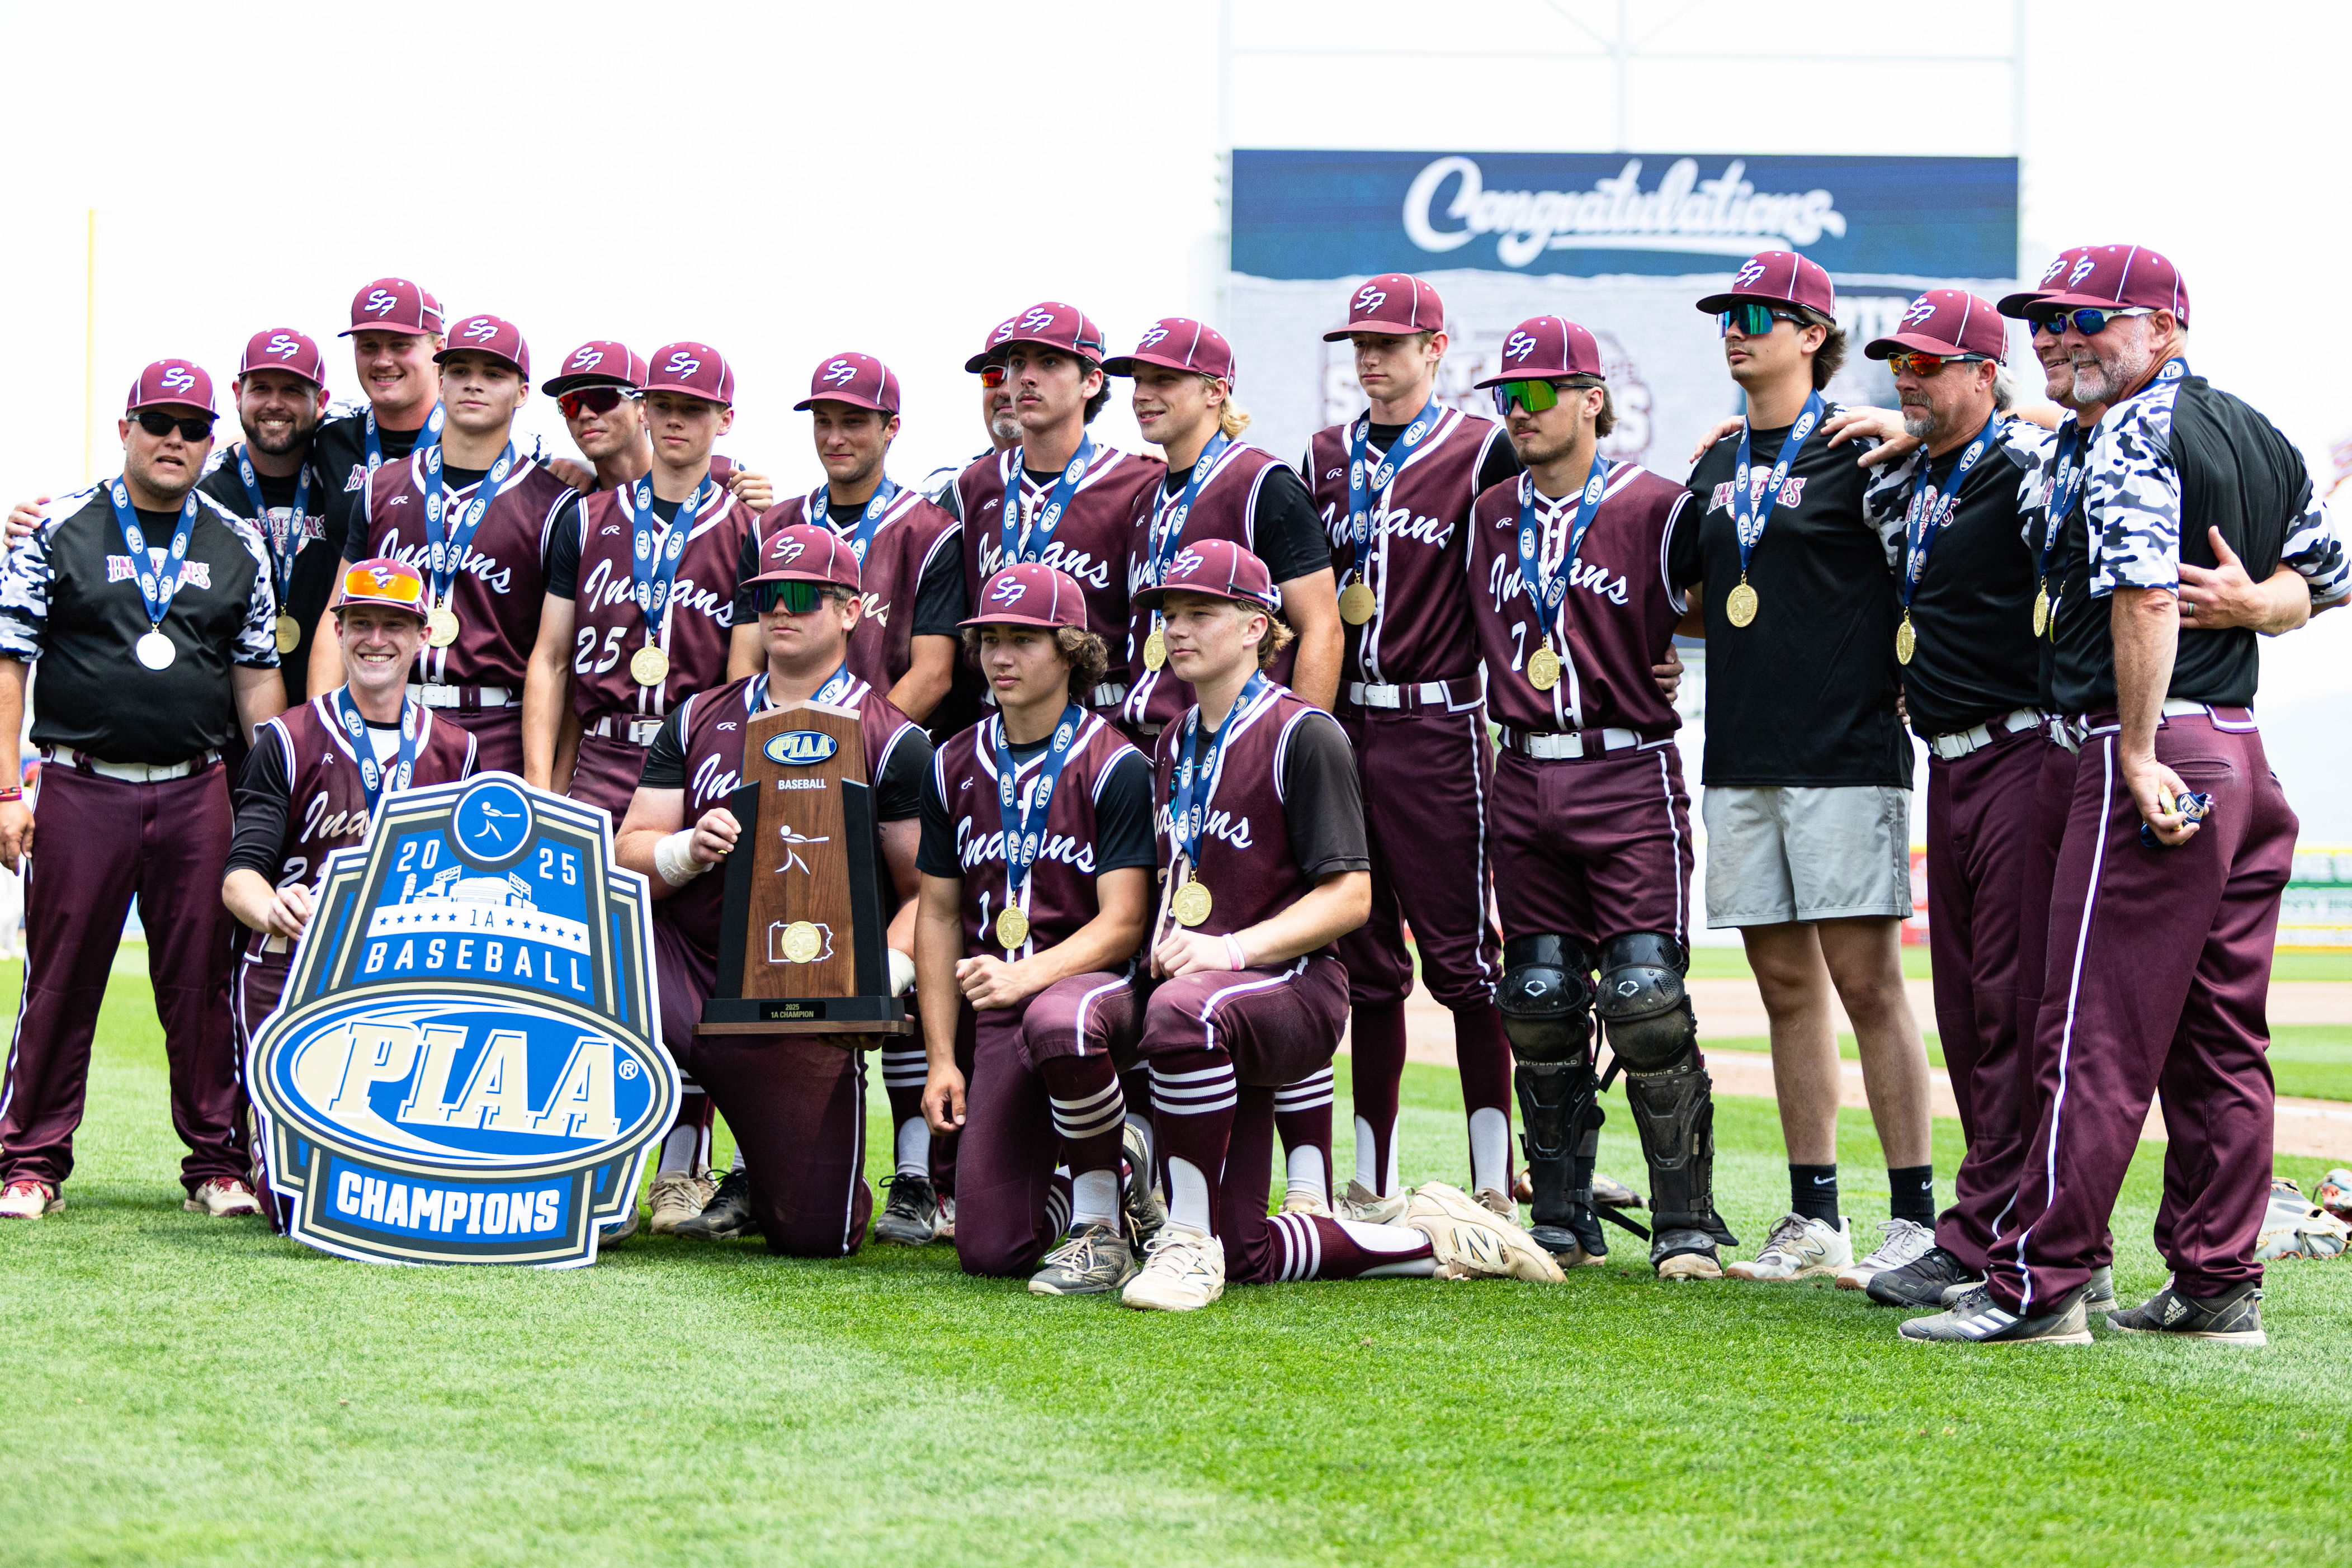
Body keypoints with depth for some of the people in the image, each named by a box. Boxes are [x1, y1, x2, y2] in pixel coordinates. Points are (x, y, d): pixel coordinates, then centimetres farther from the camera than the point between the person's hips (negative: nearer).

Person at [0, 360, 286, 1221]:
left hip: (197, 793, 2)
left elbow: (258, 677, 14)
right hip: (82, 788, -2)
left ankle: (218, 1162, 11)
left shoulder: (238, 547, 11)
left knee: (203, 981, 3)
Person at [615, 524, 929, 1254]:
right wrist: (687, 850, -14)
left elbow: (927, 888, -4)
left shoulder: (889, 742, 1)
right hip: (683, 963, 2)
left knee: (818, 1234, -8)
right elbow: (629, 855, 8)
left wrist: (882, 978, -21)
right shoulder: (699, 720, 14)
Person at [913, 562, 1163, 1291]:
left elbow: (1121, 923, -11)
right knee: (989, 1250, -10)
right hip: (996, 1006, 4)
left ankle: (1102, 1229, -21)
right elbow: (938, 915, 14)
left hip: (1093, 980, -4)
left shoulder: (1115, 766, -5)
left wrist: (1023, 976, -28)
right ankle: (1119, 1174, 25)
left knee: (1057, 1020, -45)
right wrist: (941, 1058, 6)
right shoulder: (954, 767, 12)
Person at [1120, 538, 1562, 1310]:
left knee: (1185, 1011, -43)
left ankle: (1189, 1240, -33)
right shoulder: (1176, 745, 18)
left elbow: (1348, 896, -11)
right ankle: (1430, 1238, 17)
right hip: (1227, 1009, 8)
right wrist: (1164, 943, 6)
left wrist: (1233, 948, -22)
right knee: (1241, 1258, -1)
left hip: (1294, 989, -8)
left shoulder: (1302, 735, -6)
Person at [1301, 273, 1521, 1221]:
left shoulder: (1482, 451, -2)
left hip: (1437, 724, -5)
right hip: (1342, 722, 5)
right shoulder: (1327, 458, 15)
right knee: (1365, 957, 9)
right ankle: (1373, 1183, 14)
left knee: (1463, 956, -6)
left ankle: (1492, 1184, -3)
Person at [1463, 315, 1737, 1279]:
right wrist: (1510, 714, 14)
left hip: (1629, 775, -5)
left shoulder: (1655, 509, -4)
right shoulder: (1491, 519, 12)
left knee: (1645, 997, -10)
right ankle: (1560, 1223, 13)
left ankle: (1686, 1226, -4)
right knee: (1541, 1005, 6)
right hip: (1524, 779, 5)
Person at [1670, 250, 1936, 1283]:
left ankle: (1914, 1218, -6)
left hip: (1845, 752, -7)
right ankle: (1814, 1218, 12)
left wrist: (1906, 679, -12)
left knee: (1865, 982, -8)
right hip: (1741, 758, 7)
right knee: (1786, 986, 8)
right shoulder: (1718, 467, 16)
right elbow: (1686, 595, 27)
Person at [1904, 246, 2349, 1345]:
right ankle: (2217, 1288, 12)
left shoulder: (2132, 440, -10)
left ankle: (2037, 1285, -8)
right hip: (2245, 757, 9)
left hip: (2155, 750, -9)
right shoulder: (2262, 437, 17)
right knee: (2221, 1042, 10)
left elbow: (2148, 600, -21)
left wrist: (2140, 757, -22)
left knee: (2097, 1035, -8)